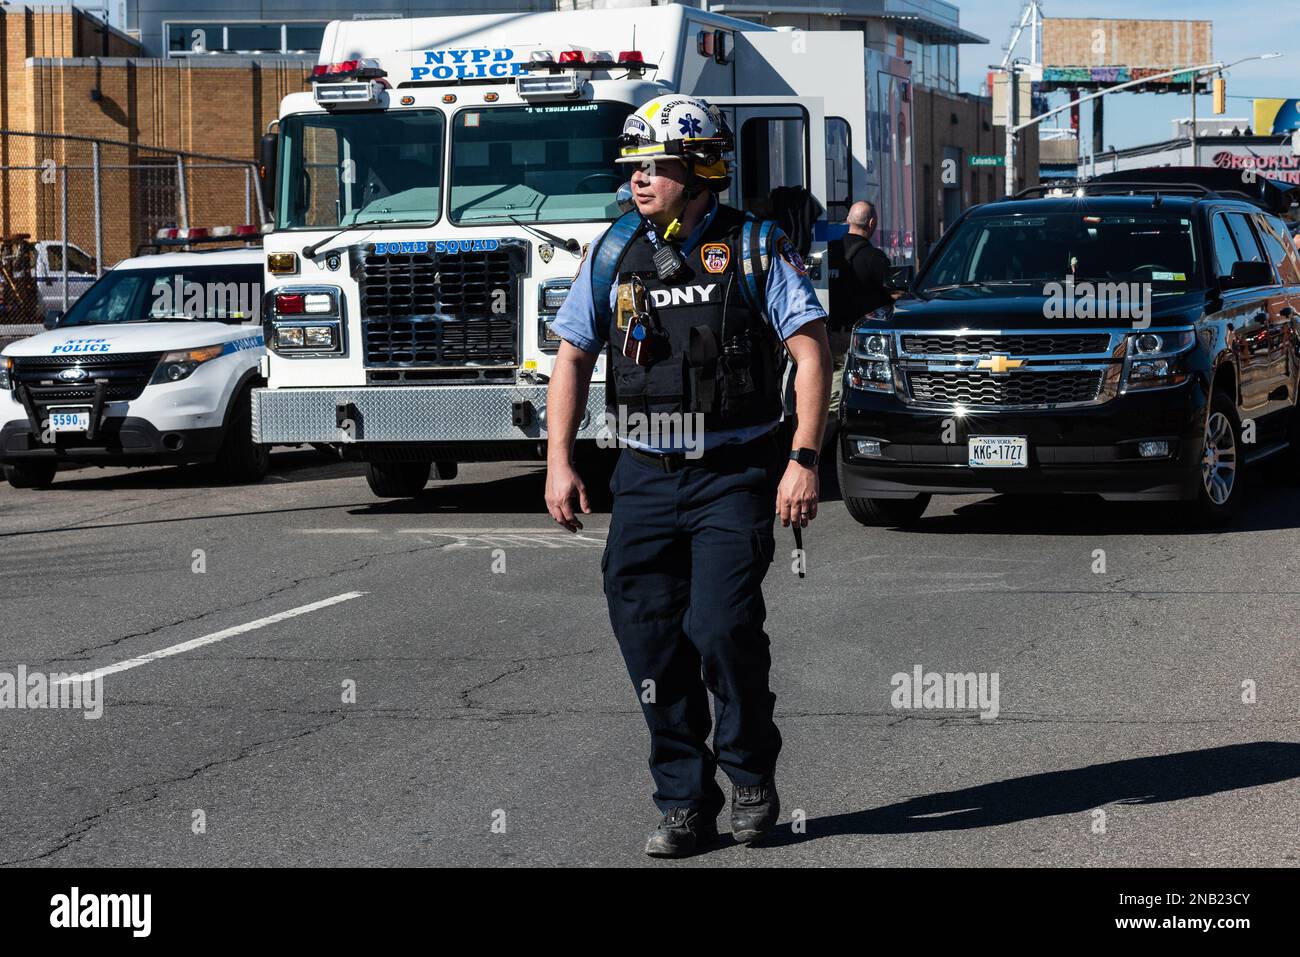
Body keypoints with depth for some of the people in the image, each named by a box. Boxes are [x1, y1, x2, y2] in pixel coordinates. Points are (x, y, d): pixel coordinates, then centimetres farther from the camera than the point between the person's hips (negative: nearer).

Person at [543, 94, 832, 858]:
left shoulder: (756, 249, -4)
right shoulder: (615, 253, 6)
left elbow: (812, 351, -6)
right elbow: (573, 358, 12)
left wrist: (804, 461, -14)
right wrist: (560, 462, 4)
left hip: (735, 476, -4)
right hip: (646, 477, 4)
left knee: (724, 628, -13)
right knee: (651, 640, 1)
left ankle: (752, 774, 13)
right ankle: (685, 804, 13)